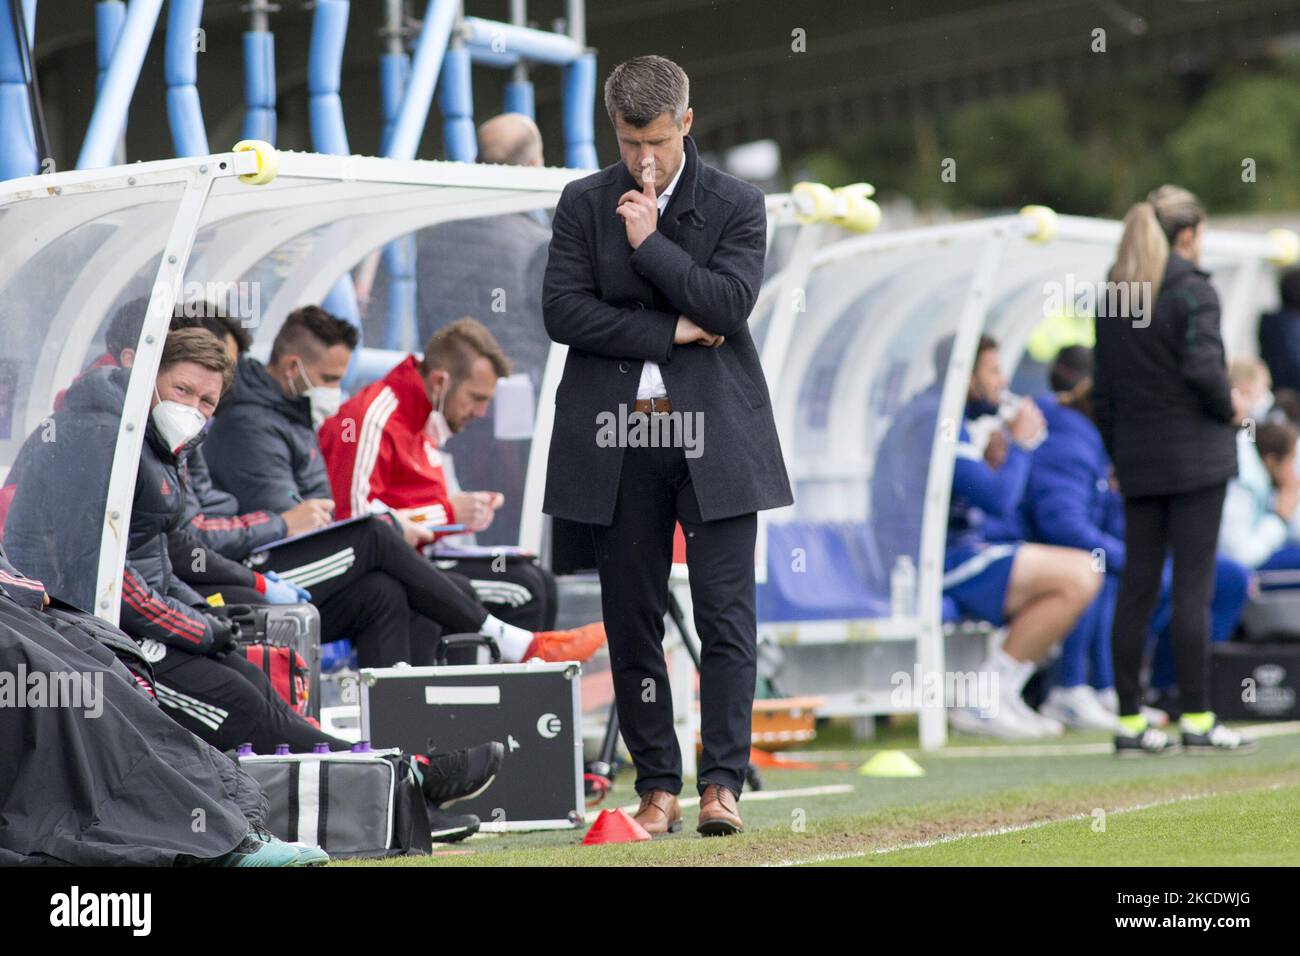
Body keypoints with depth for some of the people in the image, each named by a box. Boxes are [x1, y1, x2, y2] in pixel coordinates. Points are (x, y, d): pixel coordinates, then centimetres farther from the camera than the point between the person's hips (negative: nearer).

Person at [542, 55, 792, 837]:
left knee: (727, 614, -7)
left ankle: (723, 780, -4)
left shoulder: (736, 205, 3)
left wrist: (649, 242, -12)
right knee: (633, 621, 4)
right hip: (618, 437, 2)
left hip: (714, 437, -2)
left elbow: (730, 304, -11)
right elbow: (562, 311, -4)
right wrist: (669, 331, -9)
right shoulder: (583, 204, 7)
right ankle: (659, 787, 11)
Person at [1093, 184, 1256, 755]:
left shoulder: (1111, 299, 9)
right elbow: (1203, 369, -21)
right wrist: (1230, 408, -3)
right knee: (1192, 585, -4)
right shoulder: (1193, 291, -10)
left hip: (1138, 459, 6)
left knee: (1136, 589, 6)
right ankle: (1197, 719, -3)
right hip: (1194, 456, -6)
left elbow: (1103, 391, 11)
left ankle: (1130, 722, 8)